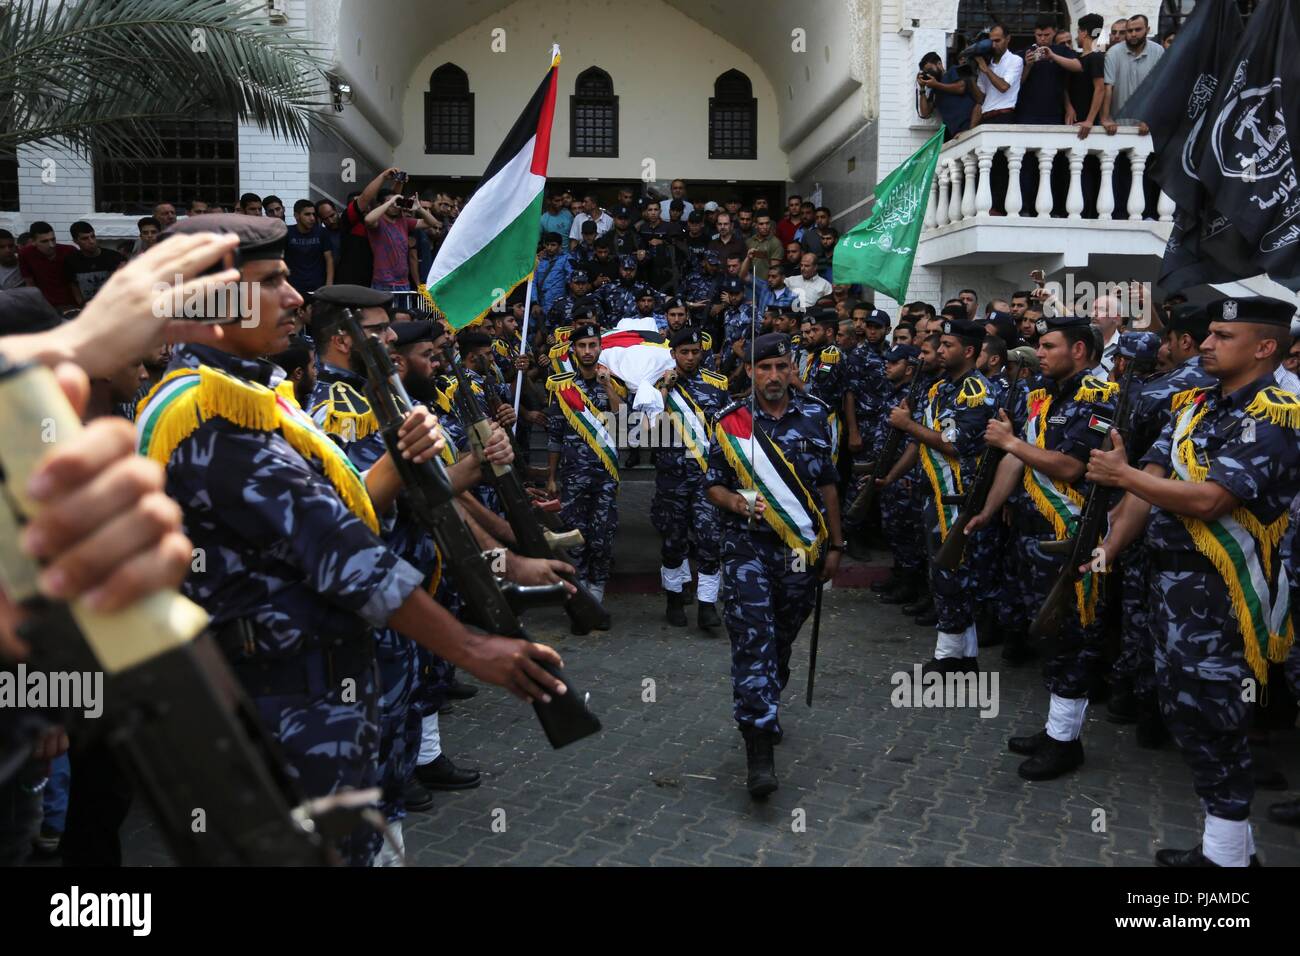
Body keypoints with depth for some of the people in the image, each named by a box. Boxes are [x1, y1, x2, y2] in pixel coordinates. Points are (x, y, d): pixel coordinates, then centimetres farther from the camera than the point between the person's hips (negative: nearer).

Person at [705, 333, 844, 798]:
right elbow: (714, 484, 5)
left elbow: (827, 484, 11)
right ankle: (759, 746, -10)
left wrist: (834, 545, 11)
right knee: (752, 639, -11)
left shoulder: (815, 417, 5)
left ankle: (764, 710, 38)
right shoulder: (731, 423, -1)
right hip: (748, 546, -2)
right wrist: (734, 501, -17)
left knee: (782, 640, 15)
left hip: (802, 549, 3)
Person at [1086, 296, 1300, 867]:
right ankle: (1230, 838, 31)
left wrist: (1122, 474, -15)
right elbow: (1151, 482, 8)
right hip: (1170, 578, 9)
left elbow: (1206, 499, -24)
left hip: (1219, 591, -9)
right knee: (1183, 709, 16)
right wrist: (1108, 551, 1)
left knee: (1210, 720, -1)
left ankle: (1226, 853, 15)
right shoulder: (1192, 405, 11)